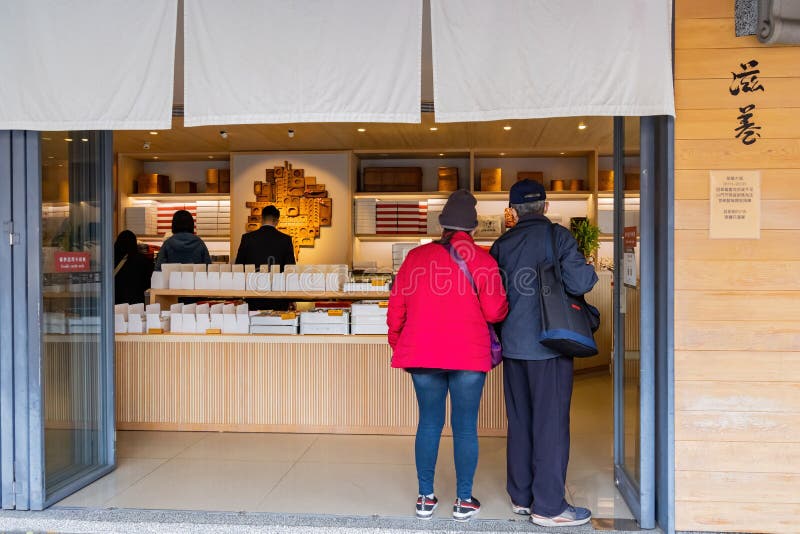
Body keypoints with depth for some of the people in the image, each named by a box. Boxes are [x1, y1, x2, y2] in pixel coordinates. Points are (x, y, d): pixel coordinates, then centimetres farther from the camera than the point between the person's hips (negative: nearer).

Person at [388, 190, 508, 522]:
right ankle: (464, 500, 15)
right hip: (468, 355, -2)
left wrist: (398, 344, 18)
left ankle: (426, 498, 19)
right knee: (465, 427, 7)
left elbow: (396, 307, 5)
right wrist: (503, 307, 15)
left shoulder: (417, 256, 3)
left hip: (422, 354, 3)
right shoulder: (481, 259, -4)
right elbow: (495, 311, -7)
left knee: (429, 423, 12)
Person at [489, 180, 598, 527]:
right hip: (549, 345, -5)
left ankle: (520, 497, 23)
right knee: (551, 423, 1)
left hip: (513, 344, 5)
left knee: (519, 422, 13)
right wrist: (590, 272, 4)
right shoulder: (558, 237, -6)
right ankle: (548, 506, 5)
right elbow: (578, 283, -16)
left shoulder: (502, 244, 7)